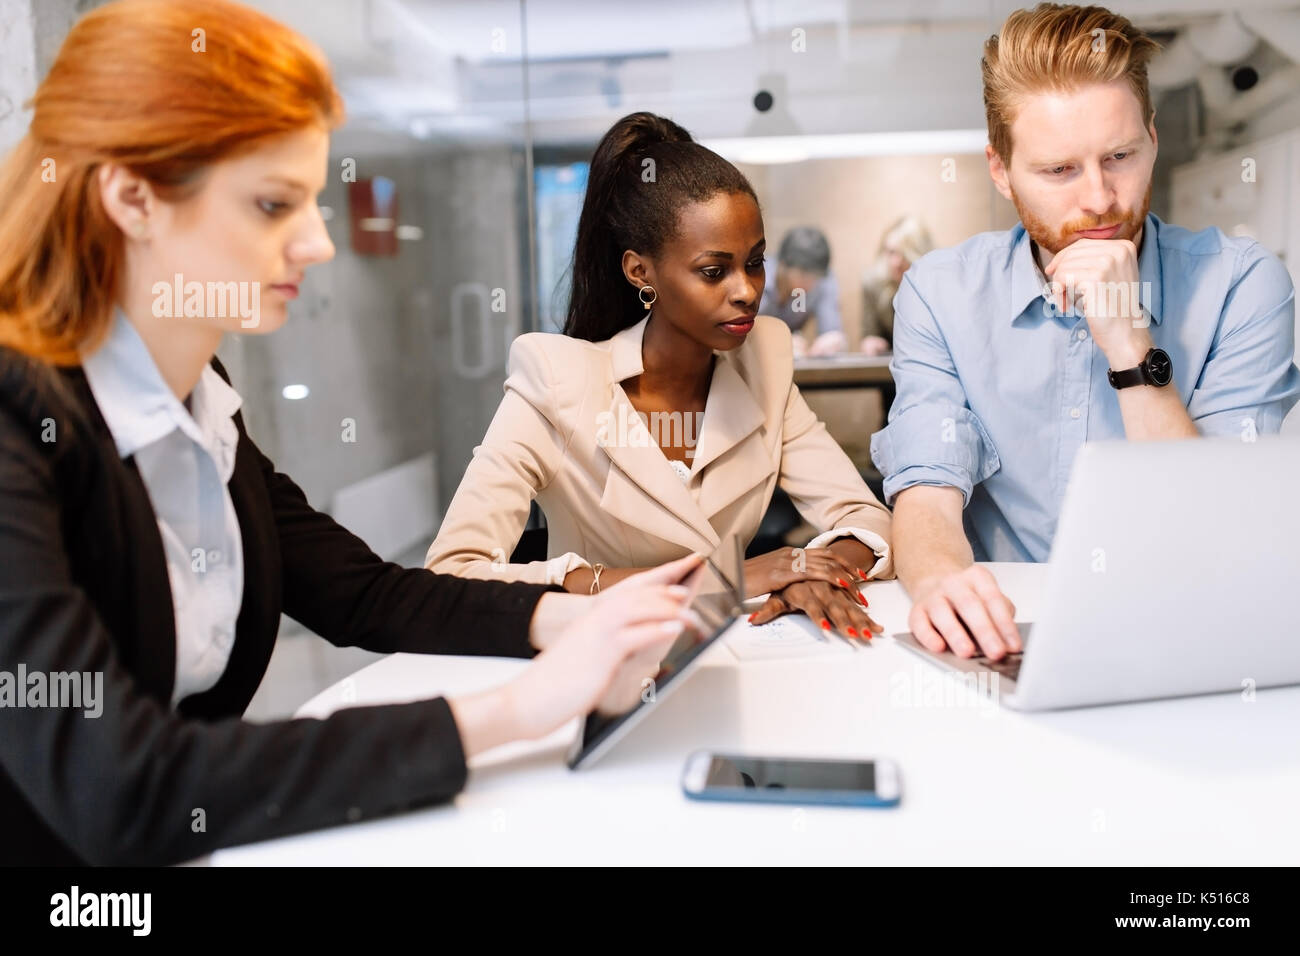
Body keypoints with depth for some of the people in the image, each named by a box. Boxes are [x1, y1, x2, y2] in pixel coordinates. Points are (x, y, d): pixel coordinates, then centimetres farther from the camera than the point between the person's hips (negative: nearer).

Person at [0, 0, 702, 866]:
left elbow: (364, 592, 4)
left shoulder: (200, 405, 0)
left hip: (193, 834, 6)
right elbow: (120, 797, -29)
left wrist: (571, 617, -11)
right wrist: (504, 712, -29)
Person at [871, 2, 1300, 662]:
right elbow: (928, 494, -11)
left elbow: (1220, 542, -11)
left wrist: (1129, 345, -20)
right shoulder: (939, 293, -1)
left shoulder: (1244, 285, -5)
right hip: (1002, 640, 0)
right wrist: (938, 578, -34)